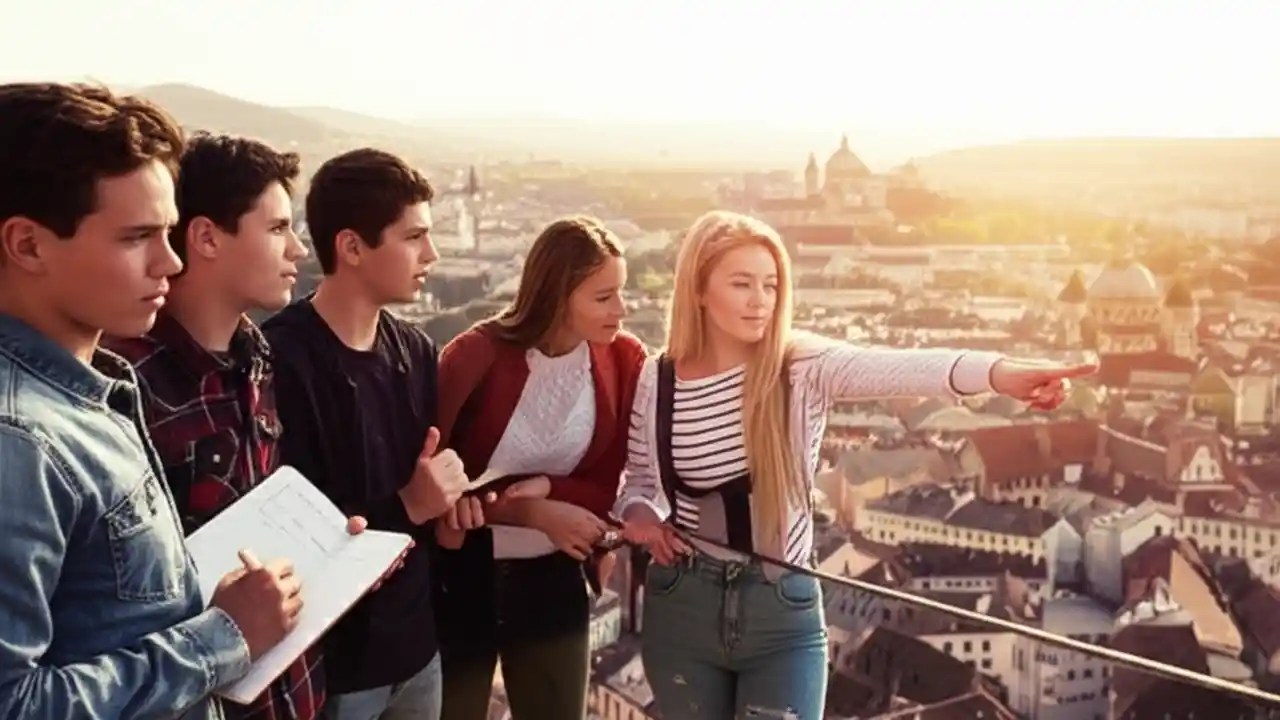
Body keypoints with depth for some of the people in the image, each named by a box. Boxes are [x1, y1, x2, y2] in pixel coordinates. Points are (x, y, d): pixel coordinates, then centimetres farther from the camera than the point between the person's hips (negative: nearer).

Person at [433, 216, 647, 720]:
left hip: (553, 580, 3)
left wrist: (547, 487, -23)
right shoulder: (475, 356, -20)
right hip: (460, 579, -3)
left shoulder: (624, 359, -9)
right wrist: (535, 513, -24)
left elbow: (609, 487, -3)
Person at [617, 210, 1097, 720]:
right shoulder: (658, 379, -4)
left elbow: (898, 368, -31)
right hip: (683, 605, 2)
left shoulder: (803, 365, -11)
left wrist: (1001, 373, -48)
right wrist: (638, 512, -11)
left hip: (783, 611, -2)